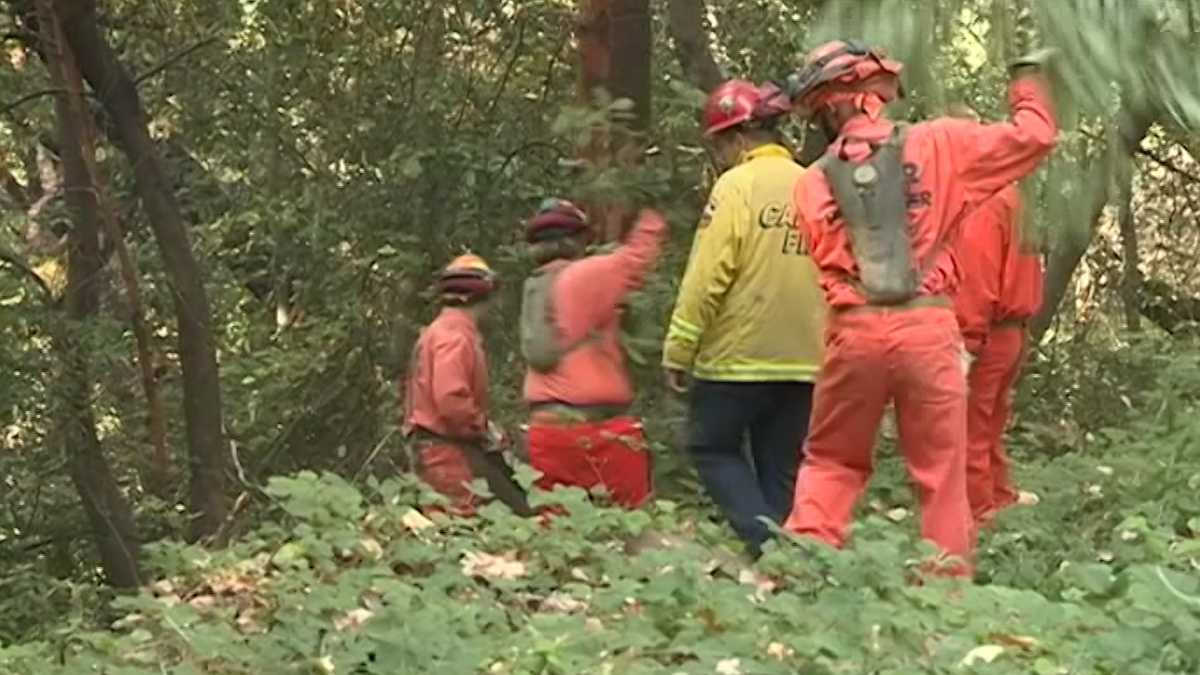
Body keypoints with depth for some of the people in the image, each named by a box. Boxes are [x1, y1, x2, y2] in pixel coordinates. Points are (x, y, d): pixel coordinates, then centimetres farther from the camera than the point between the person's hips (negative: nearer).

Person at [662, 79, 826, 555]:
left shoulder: (737, 186, -11)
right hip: (805, 360, 5)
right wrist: (825, 343, 16)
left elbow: (705, 278, -14)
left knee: (713, 448, 11)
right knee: (783, 468, 14)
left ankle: (763, 535, -7)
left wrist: (678, 351, -8)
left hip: (736, 357, -5)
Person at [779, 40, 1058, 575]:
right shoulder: (936, 144, 1)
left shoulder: (812, 184, 5)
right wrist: (1027, 76, 20)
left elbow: (825, 263, 5)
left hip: (854, 332, 1)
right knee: (942, 472, 7)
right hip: (927, 328, -1)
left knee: (831, 462, 16)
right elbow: (1034, 135, 3)